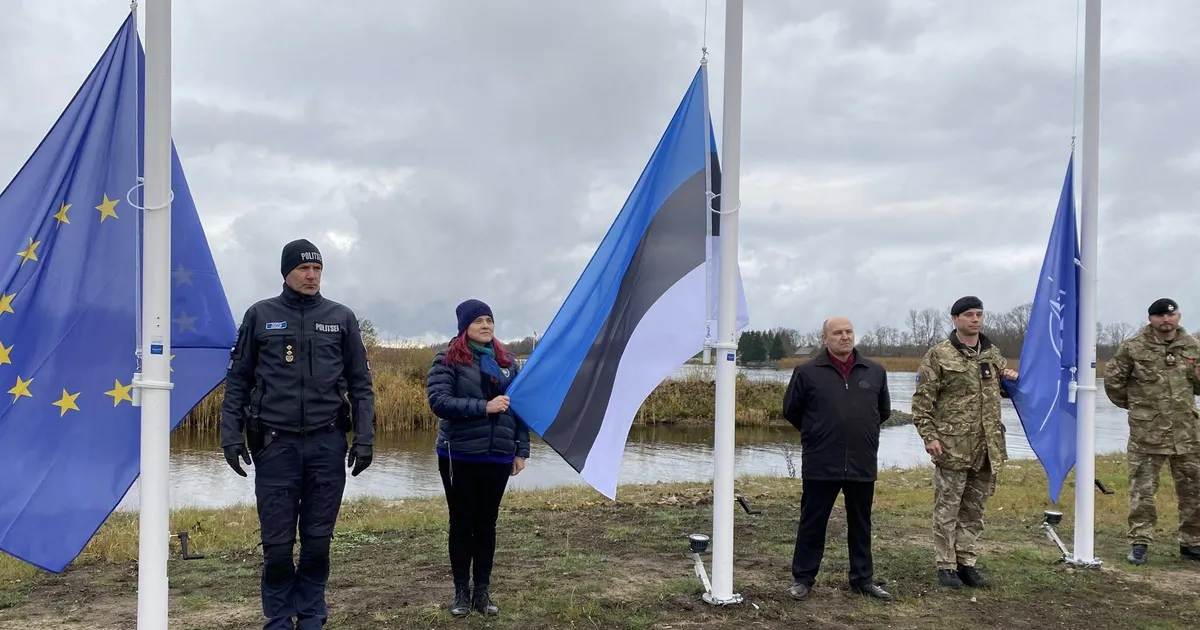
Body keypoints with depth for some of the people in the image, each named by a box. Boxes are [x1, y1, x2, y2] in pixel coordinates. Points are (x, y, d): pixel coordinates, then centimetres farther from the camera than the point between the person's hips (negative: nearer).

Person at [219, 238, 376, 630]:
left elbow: (360, 384, 7)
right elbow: (238, 380, 7)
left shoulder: (341, 318, 6)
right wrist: (231, 435, -1)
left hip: (327, 443, 1)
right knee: (277, 542, 4)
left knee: (318, 540, 7)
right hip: (275, 444, -1)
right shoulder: (260, 316, 4)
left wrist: (365, 438, -1)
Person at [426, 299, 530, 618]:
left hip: (498, 457, 3)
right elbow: (439, 401, -16)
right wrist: (484, 407, -22)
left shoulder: (506, 360, 9)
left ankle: (482, 591, 21)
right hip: (459, 457, -3)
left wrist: (521, 450, 7)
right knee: (462, 524, 7)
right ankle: (461, 592, 19)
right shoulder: (448, 360, -4)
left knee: (487, 524, 10)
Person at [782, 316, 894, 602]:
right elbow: (791, 410, 6)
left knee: (860, 525, 14)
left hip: (863, 464, 3)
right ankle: (803, 579, 17)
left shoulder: (875, 371, 6)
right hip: (820, 465, -3)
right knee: (812, 523, 6)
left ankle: (862, 579, 27)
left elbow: (884, 411, 19)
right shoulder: (807, 372, -4)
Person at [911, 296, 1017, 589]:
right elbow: (922, 400, -7)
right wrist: (929, 436, -14)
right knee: (947, 509, 2)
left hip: (987, 447, 6)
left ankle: (966, 562, 24)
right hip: (952, 446, -5)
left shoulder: (993, 354, 12)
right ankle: (946, 565, 12)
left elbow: (1006, 391, 25)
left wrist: (1013, 380, 2)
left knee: (974, 510, 13)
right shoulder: (938, 355, -5)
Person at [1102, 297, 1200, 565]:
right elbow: (1112, 379, 4)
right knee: (1142, 491, 0)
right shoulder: (1133, 347, -6)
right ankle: (1139, 543, 8)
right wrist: (1132, 404, 8)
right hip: (1147, 435, -4)